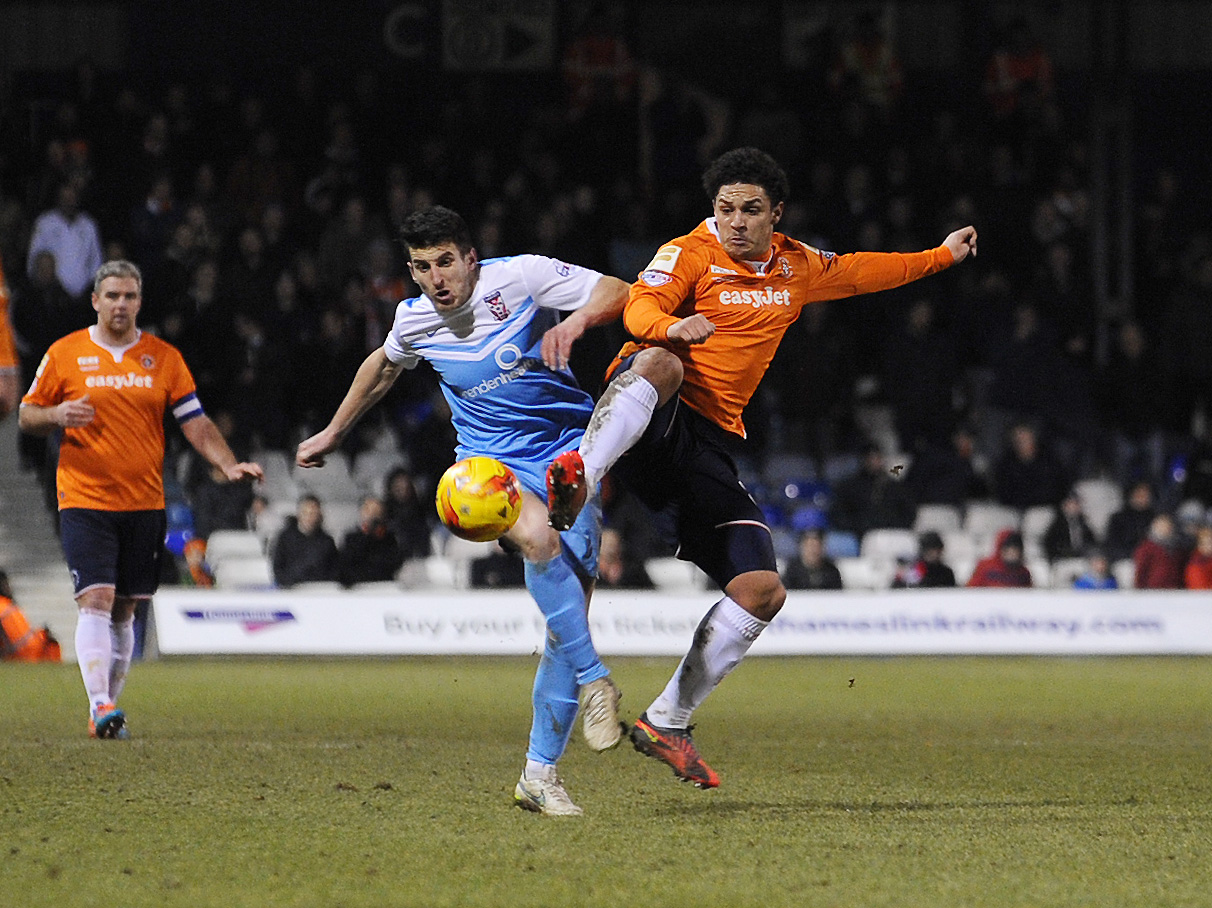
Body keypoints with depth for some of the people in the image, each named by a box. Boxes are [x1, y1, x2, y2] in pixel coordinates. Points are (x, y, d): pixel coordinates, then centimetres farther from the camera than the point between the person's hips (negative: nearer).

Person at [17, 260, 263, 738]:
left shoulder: (164, 358, 6)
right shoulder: (64, 354, 1)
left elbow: (196, 424, 6)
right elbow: (27, 416, 8)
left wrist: (229, 464, -9)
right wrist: (57, 415, -14)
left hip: (144, 502, 3)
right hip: (84, 500, -3)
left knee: (124, 610, 7)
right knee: (96, 600, -16)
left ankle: (109, 707, 17)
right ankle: (100, 704, -22)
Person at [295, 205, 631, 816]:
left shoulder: (521, 277, -7)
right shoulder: (414, 319, 2)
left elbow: (619, 293, -5)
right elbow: (383, 367, 26)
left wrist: (578, 318, -26)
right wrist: (333, 434, 36)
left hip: (568, 449, 0)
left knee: (570, 599, -8)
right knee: (538, 536, -36)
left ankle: (539, 772, 2)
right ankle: (593, 681, -29)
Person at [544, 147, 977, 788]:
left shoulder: (798, 267, 18)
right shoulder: (691, 254, -2)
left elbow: (858, 272, 37)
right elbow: (639, 309, -20)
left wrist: (941, 256, 44)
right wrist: (672, 326, -42)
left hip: (710, 446, 6)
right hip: (651, 422, -6)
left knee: (762, 590, -5)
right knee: (660, 365, -42)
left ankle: (666, 723, 3)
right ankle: (579, 472, -63)